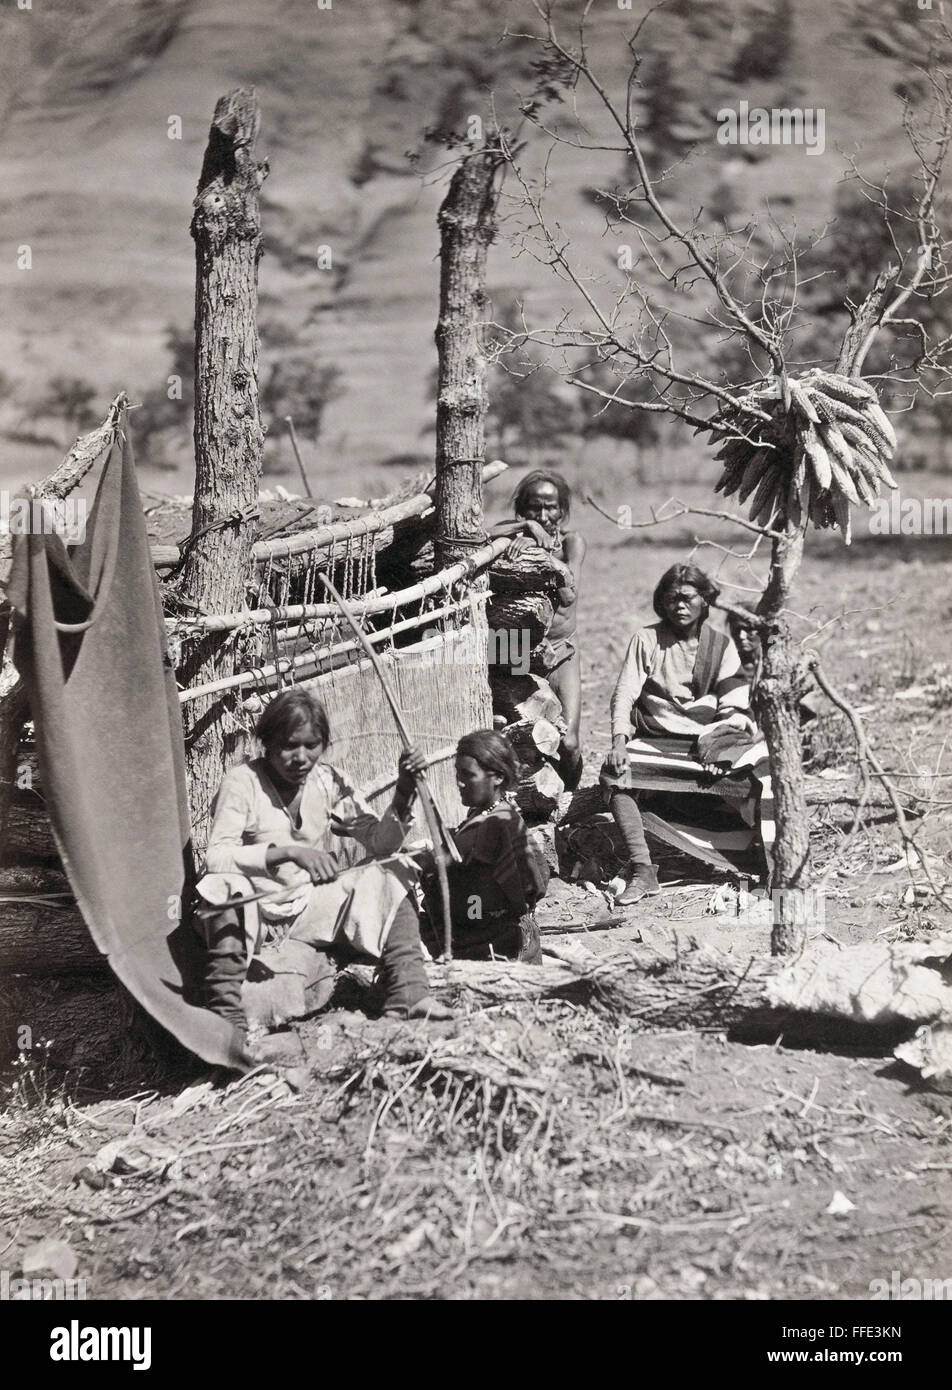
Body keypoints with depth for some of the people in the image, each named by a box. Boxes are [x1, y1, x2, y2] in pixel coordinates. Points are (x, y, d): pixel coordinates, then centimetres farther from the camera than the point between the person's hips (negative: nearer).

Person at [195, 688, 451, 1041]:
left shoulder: (328, 781, 3)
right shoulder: (242, 781, -11)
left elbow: (380, 842, 0)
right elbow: (216, 857, -22)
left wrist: (404, 790, -16)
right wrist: (289, 852, -32)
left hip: (314, 907, 4)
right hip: (257, 913, -4)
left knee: (391, 878, -13)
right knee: (227, 888, -37)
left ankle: (407, 997, -19)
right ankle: (225, 1014, -33)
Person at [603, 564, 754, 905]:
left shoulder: (721, 645, 11)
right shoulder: (647, 640, 9)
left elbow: (734, 707, 4)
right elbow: (624, 694, 1)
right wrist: (619, 741, -16)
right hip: (654, 739, 0)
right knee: (613, 774, -29)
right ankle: (642, 870, -32)